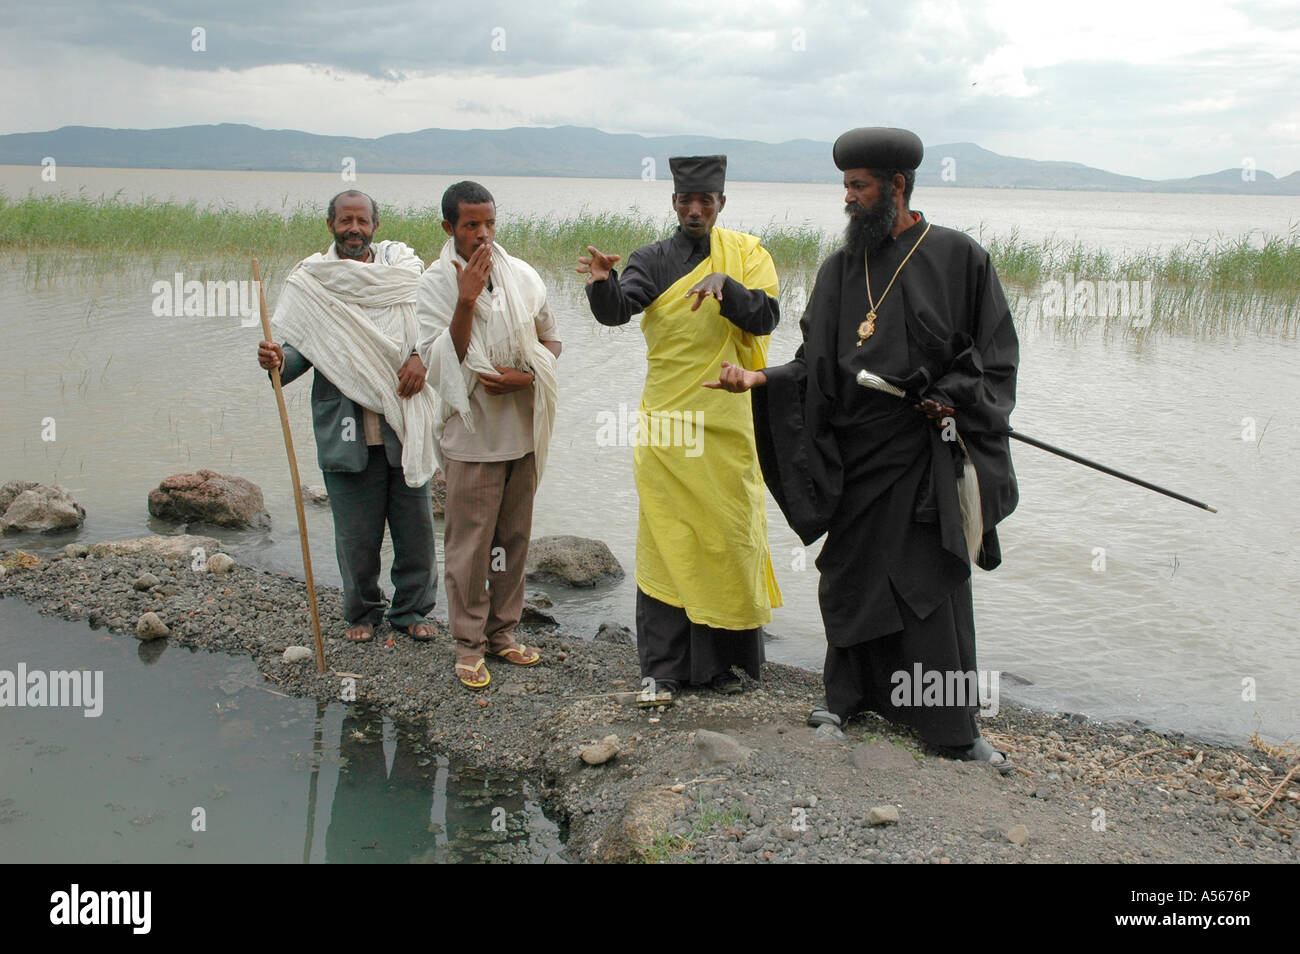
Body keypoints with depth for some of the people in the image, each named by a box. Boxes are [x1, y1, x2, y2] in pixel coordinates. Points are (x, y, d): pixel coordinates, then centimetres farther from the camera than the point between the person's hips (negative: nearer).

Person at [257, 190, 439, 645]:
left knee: (415, 527, 8)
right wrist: (278, 360, -23)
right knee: (356, 534, 5)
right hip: (346, 432, -1)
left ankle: (412, 609, 26)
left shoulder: (404, 269, 7)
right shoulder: (309, 282, 3)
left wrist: (422, 356, -9)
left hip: (405, 424, 1)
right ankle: (362, 612, 26)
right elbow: (298, 348, -1)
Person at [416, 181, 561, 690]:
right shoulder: (436, 284, -7)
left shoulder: (522, 276, 4)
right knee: (469, 543, 0)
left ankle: (503, 632, 26)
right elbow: (439, 361, -15)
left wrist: (526, 376, -9)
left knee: (514, 538, 12)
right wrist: (466, 300, -25)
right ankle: (468, 643, 13)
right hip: (471, 433, -4)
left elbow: (550, 341, 11)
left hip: (522, 429, 4)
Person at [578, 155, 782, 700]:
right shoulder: (653, 260, 4)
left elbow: (766, 317, -7)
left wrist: (724, 285, -23)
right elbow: (616, 310, -13)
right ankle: (662, 666, 7)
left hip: (728, 424, 1)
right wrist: (603, 284, -35)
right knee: (666, 540, 0)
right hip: (668, 424, -1)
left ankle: (719, 660, 19)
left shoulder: (746, 253, 7)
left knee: (728, 537, 6)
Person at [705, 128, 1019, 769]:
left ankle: (952, 725, 8)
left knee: (934, 583, -2)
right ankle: (850, 691, 30)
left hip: (926, 451, -4)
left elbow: (997, 353, 1)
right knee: (850, 574, 11)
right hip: (855, 450, 4)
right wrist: (761, 378, -8)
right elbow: (816, 363, 8)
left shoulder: (957, 256, -3)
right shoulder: (841, 269, 9)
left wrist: (953, 399, -14)